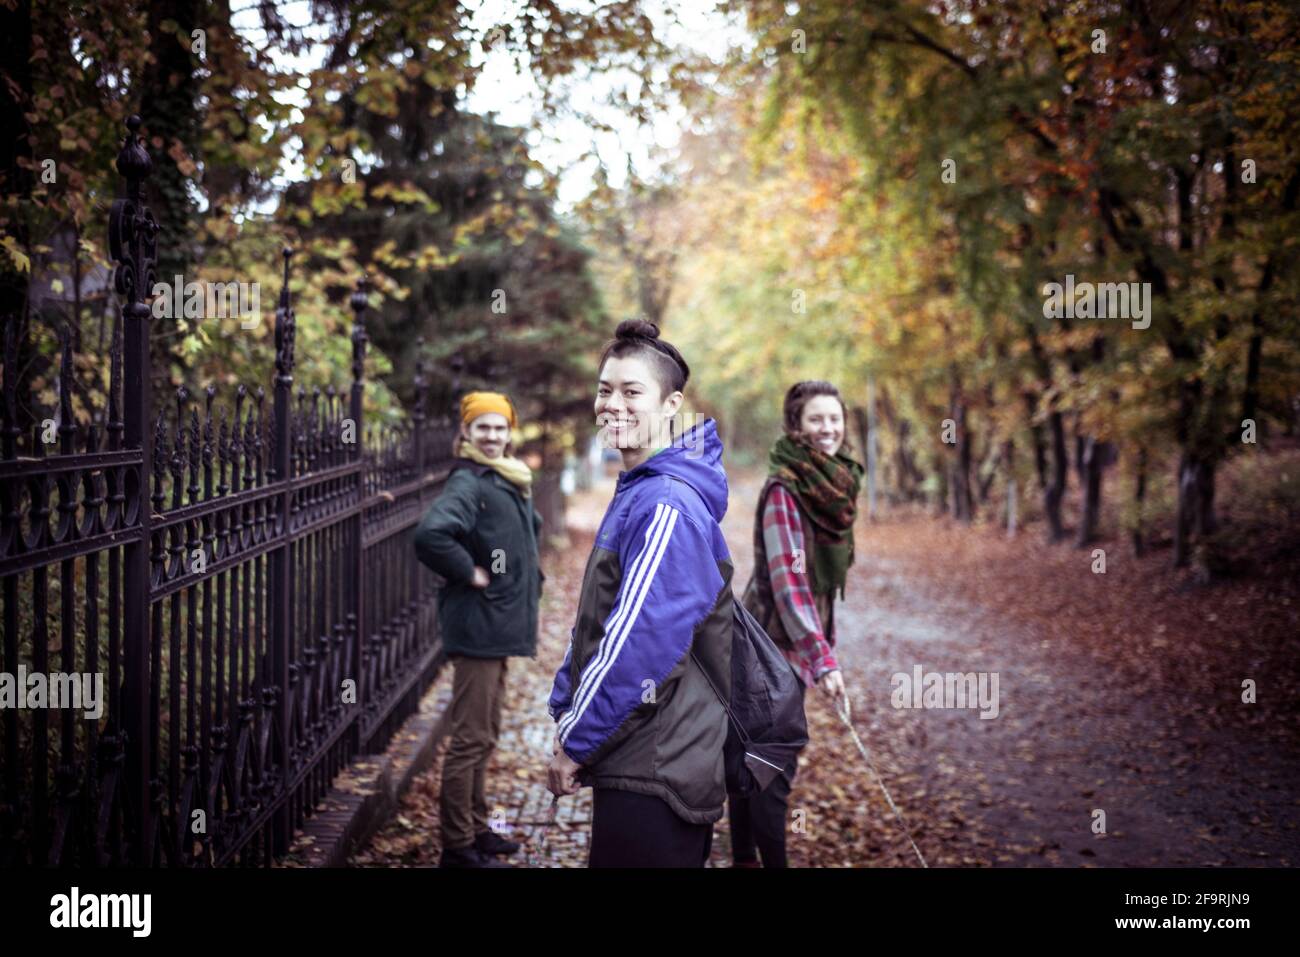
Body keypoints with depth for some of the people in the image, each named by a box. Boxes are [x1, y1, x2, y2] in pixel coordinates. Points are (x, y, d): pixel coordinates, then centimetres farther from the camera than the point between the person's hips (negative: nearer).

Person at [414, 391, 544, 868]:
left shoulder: (509, 482, 15)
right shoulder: (468, 483, -14)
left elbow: (530, 530, 34)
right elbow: (430, 534, -32)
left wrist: (528, 582, 19)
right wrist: (470, 572, -21)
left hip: (500, 625, 10)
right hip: (477, 625, -10)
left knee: (485, 734, 18)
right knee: (471, 738, -6)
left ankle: (476, 827, 29)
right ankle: (458, 845, 1)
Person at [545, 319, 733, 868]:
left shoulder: (666, 507, -19)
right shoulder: (635, 493, 14)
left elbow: (639, 642, -24)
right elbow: (595, 619, 17)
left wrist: (576, 743, -16)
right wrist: (564, 712, 13)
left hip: (656, 776, -10)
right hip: (634, 763, 10)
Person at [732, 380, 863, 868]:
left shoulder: (832, 484, 8)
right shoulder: (783, 491, -17)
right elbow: (787, 581, -23)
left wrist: (826, 643, 15)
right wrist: (823, 661, -28)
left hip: (796, 640, 8)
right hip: (775, 643, -8)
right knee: (775, 765, -5)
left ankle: (745, 858, 23)